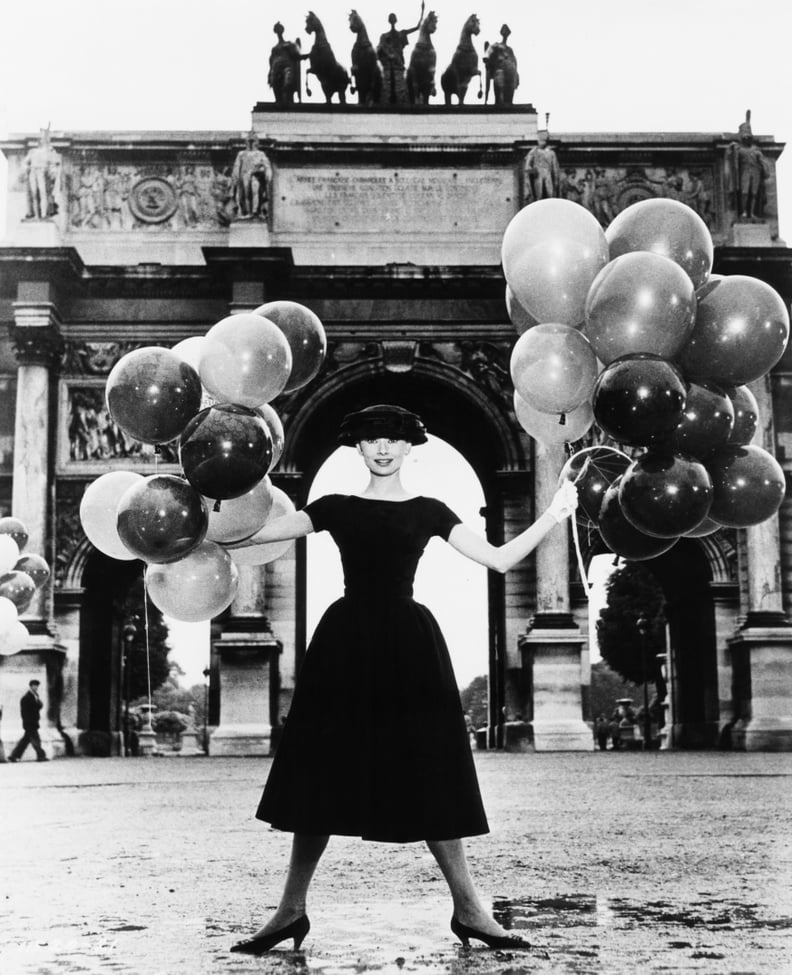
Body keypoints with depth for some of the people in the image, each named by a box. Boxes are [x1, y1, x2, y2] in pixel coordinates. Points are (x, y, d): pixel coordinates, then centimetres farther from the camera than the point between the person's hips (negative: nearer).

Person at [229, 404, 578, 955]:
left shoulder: (427, 512, 9)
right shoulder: (337, 509, 9)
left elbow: (500, 559, 4)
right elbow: (252, 533, 5)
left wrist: (552, 518, -5)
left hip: (408, 645, 0)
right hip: (347, 643, 0)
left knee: (427, 772, -1)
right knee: (324, 770, 0)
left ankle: (469, 908, 6)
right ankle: (292, 909, 9)